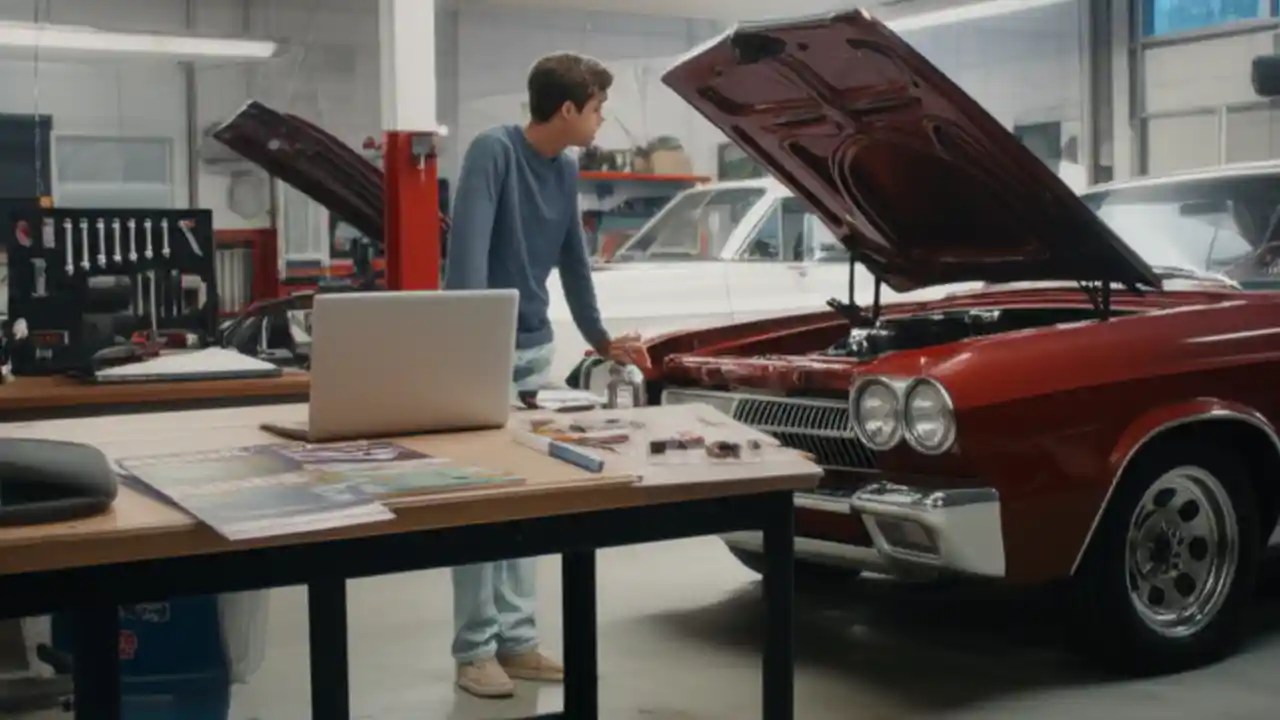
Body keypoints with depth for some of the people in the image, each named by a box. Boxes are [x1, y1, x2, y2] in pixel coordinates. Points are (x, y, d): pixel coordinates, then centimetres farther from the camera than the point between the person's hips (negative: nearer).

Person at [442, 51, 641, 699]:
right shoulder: (494, 151, -14)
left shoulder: (565, 172, 9)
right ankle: (475, 648, 5)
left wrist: (599, 340, 31)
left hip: (535, 351, 7)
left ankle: (517, 639, 16)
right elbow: (469, 248, -24)